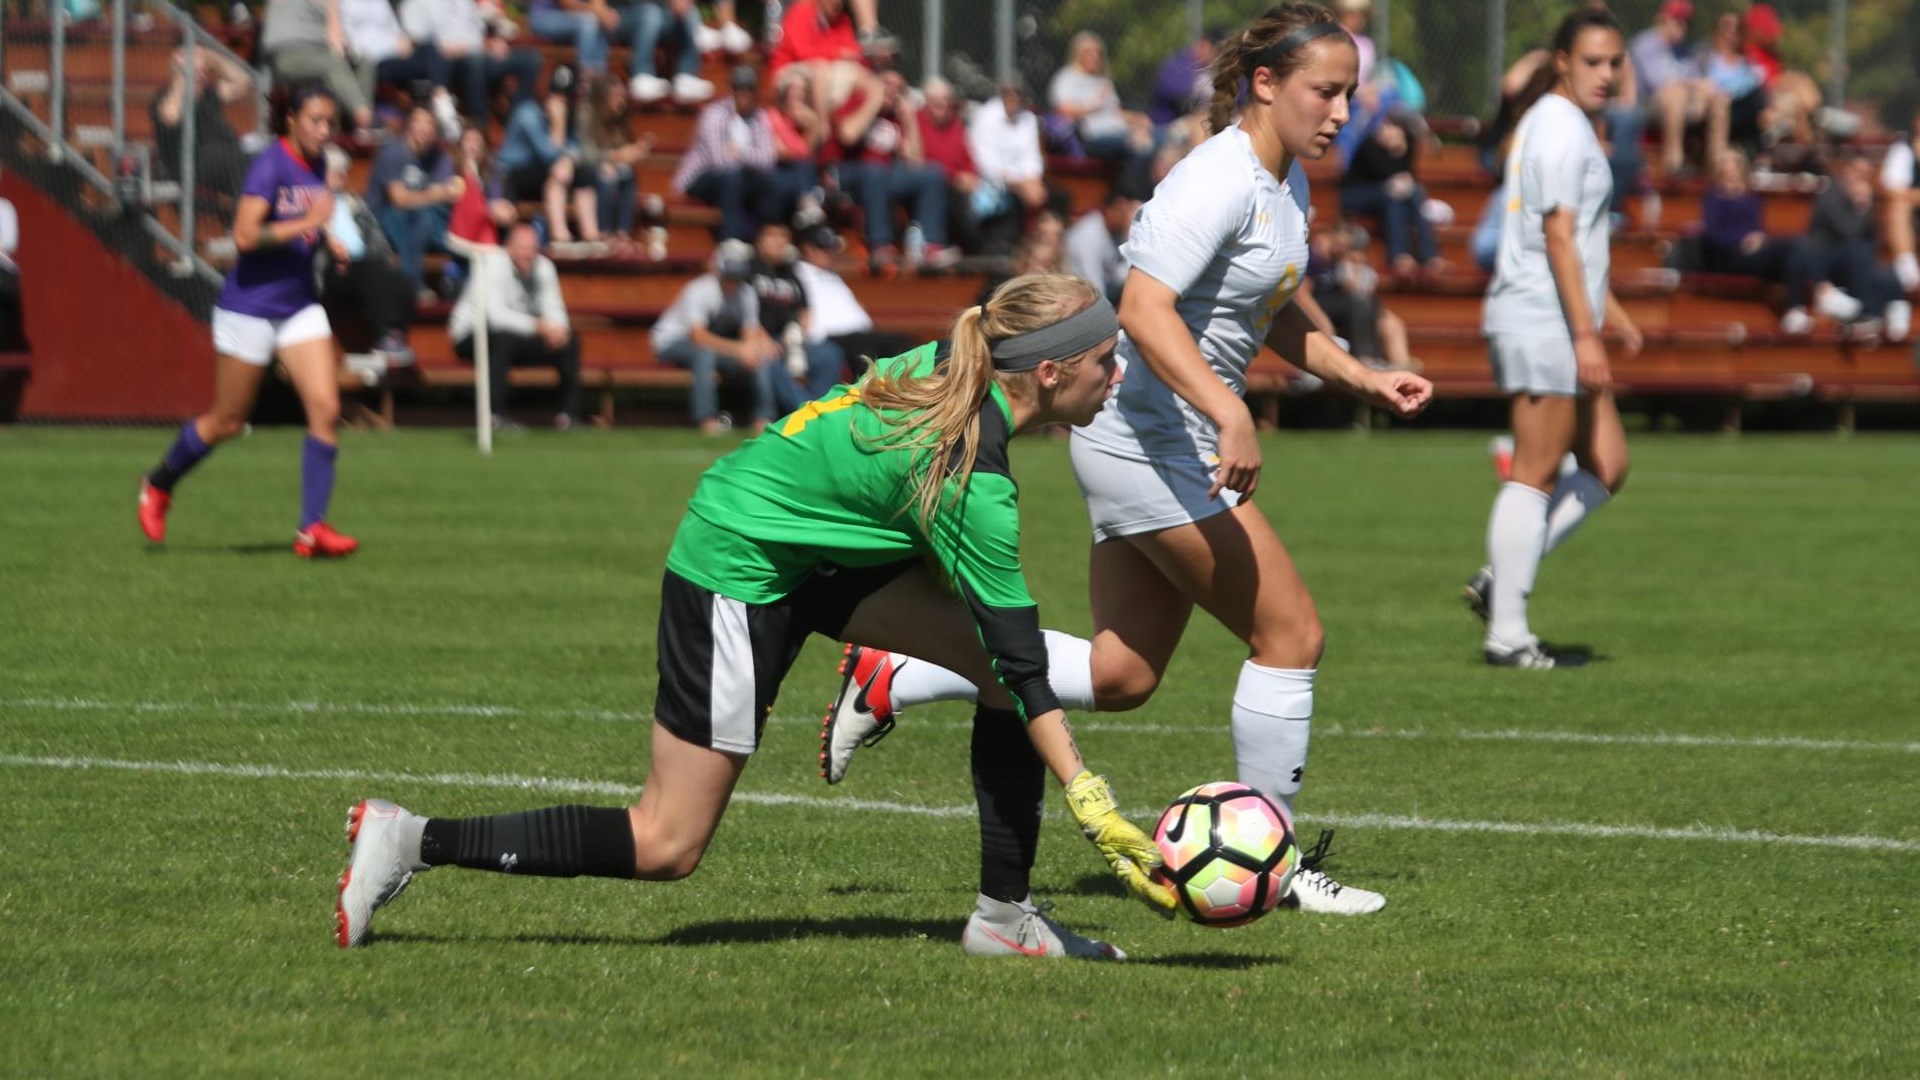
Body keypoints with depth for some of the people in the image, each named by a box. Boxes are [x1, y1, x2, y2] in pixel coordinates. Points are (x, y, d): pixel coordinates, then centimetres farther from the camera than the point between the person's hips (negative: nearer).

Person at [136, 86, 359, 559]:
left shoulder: (313, 167, 7)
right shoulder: (270, 165, -17)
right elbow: (245, 236, -27)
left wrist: (328, 241, 10)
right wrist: (307, 223, -31)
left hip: (299, 305, 7)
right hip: (250, 306, -7)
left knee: (325, 409, -9)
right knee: (227, 421, 5)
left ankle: (312, 528, -7)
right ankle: (158, 485, 31)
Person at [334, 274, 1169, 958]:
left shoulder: (948, 365, -4)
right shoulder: (974, 486, -27)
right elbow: (1020, 665, -24)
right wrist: (1092, 808, -23)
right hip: (741, 573, -10)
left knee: (1002, 663, -1)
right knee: (666, 848, -3)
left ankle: (1005, 913, 4)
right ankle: (412, 843, 1)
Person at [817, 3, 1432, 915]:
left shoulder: (1286, 182, 12)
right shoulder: (1219, 181, -19)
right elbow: (1145, 309, -30)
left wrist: (1362, 379, 17)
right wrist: (1230, 414, -39)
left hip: (1176, 450, 10)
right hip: (1148, 438, -10)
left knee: (1119, 677, 11)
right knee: (1291, 633, -6)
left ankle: (888, 682, 19)